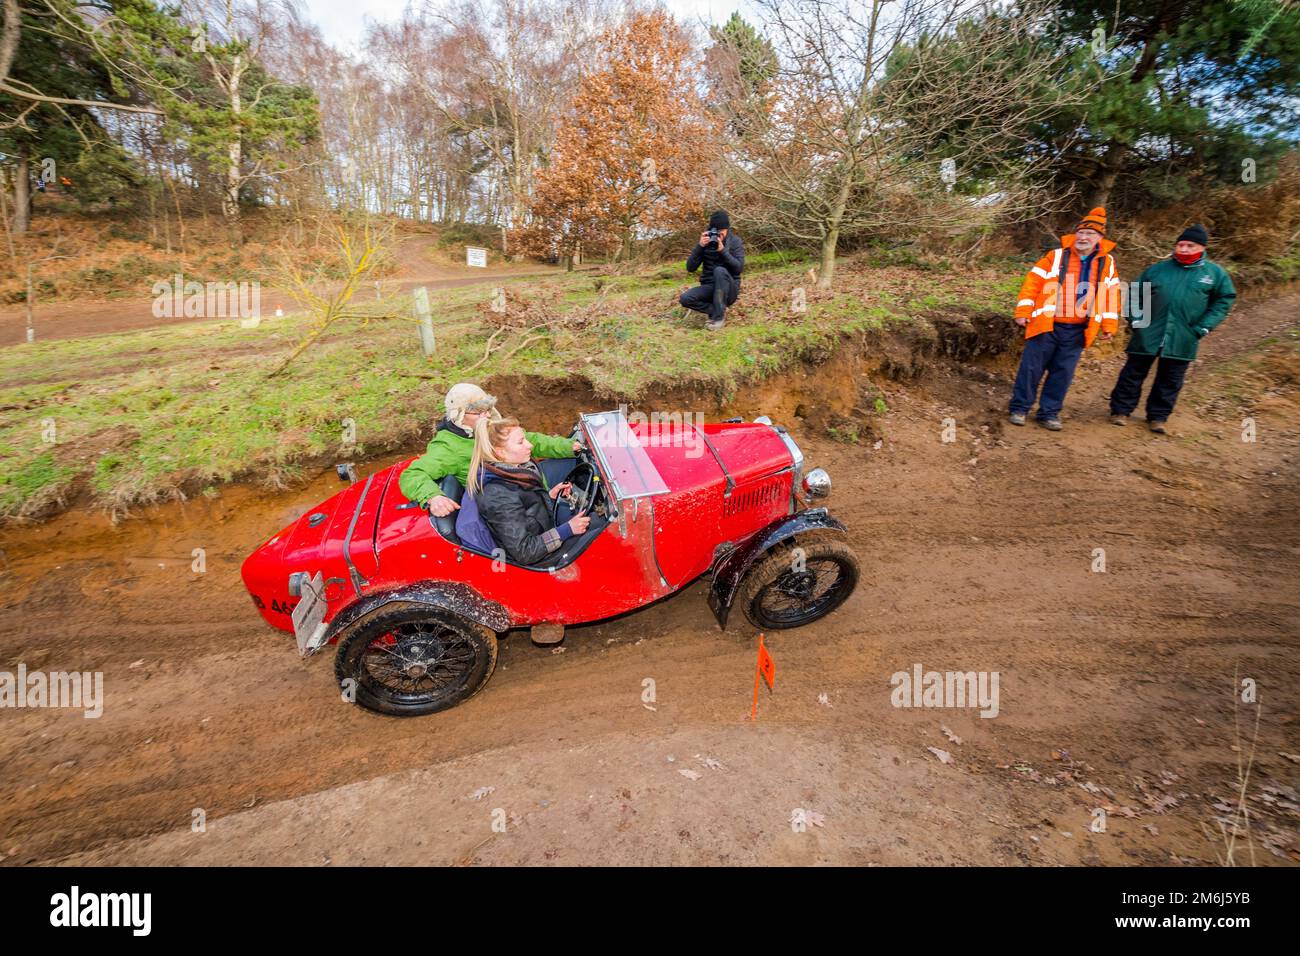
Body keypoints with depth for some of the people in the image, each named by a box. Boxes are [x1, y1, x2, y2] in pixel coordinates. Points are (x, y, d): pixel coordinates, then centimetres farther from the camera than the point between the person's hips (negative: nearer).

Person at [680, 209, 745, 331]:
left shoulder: (735, 241, -2)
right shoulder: (706, 241, 3)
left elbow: (739, 268, -15)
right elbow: (690, 268, -4)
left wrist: (723, 250, -25)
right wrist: (700, 246, -17)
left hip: (729, 290, -2)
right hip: (709, 287, 3)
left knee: (720, 270, -35)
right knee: (685, 298, -25)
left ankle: (719, 316, -26)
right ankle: (719, 311, -7)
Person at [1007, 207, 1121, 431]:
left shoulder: (1107, 262, 9)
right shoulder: (1056, 256, -1)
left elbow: (1111, 294, 12)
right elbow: (1033, 281, -3)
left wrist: (1109, 325, 8)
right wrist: (1023, 311, -12)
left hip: (1077, 331, 3)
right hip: (1047, 326, -3)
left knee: (1062, 373, 6)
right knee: (1031, 367, -1)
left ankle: (1049, 412, 16)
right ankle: (1019, 408, 11)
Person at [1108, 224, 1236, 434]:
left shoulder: (1215, 273, 4)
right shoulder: (1157, 269, 3)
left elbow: (1225, 300, 9)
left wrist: (1203, 327, -3)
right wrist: (1135, 319, -1)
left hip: (1182, 339, 1)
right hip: (1148, 334, -1)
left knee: (1170, 380, 9)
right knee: (1133, 374, 3)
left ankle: (1158, 416, 20)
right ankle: (1120, 410, 13)